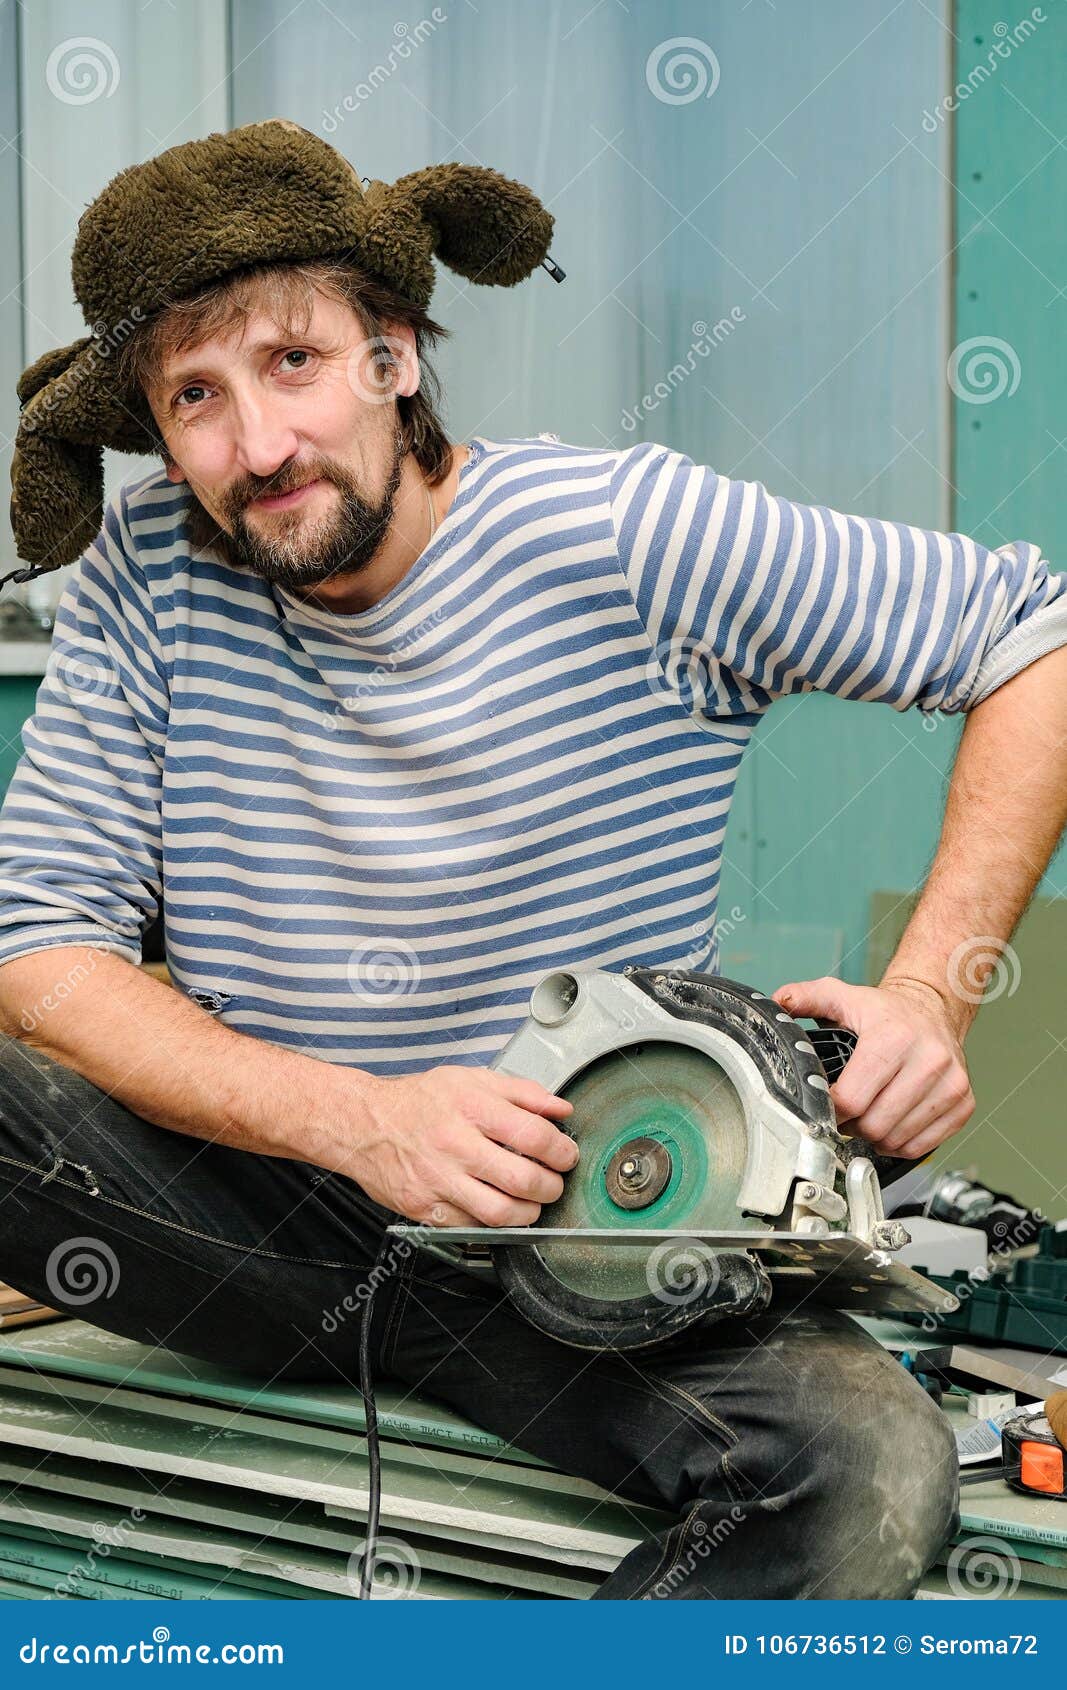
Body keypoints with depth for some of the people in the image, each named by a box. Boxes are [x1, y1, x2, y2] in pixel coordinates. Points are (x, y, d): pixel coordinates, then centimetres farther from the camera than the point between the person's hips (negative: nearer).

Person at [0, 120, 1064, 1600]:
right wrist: (358, 1119, -26)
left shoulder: (633, 536, -11)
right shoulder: (147, 575, -4)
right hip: (273, 1187, 2)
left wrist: (932, 991, -16)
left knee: (876, 1480, -30)